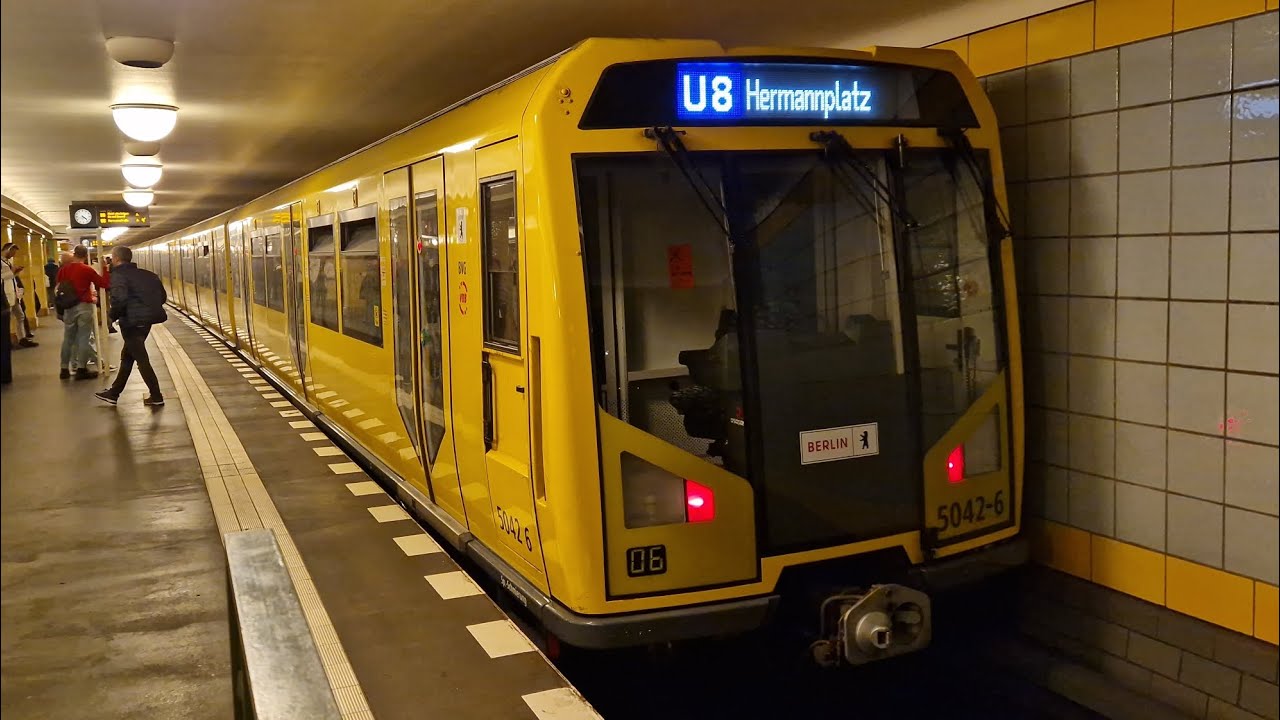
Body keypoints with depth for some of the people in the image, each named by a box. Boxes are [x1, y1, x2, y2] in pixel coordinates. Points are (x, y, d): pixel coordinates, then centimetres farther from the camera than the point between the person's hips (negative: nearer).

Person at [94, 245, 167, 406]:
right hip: (146, 319, 8)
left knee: (141, 359, 0)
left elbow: (119, 299, -26)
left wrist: (112, 313, -8)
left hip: (132, 322, -8)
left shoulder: (119, 275, -10)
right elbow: (162, 296, 14)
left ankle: (156, 397, 4)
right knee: (127, 356, 19)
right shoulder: (146, 274, 13)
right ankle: (114, 393, 29)